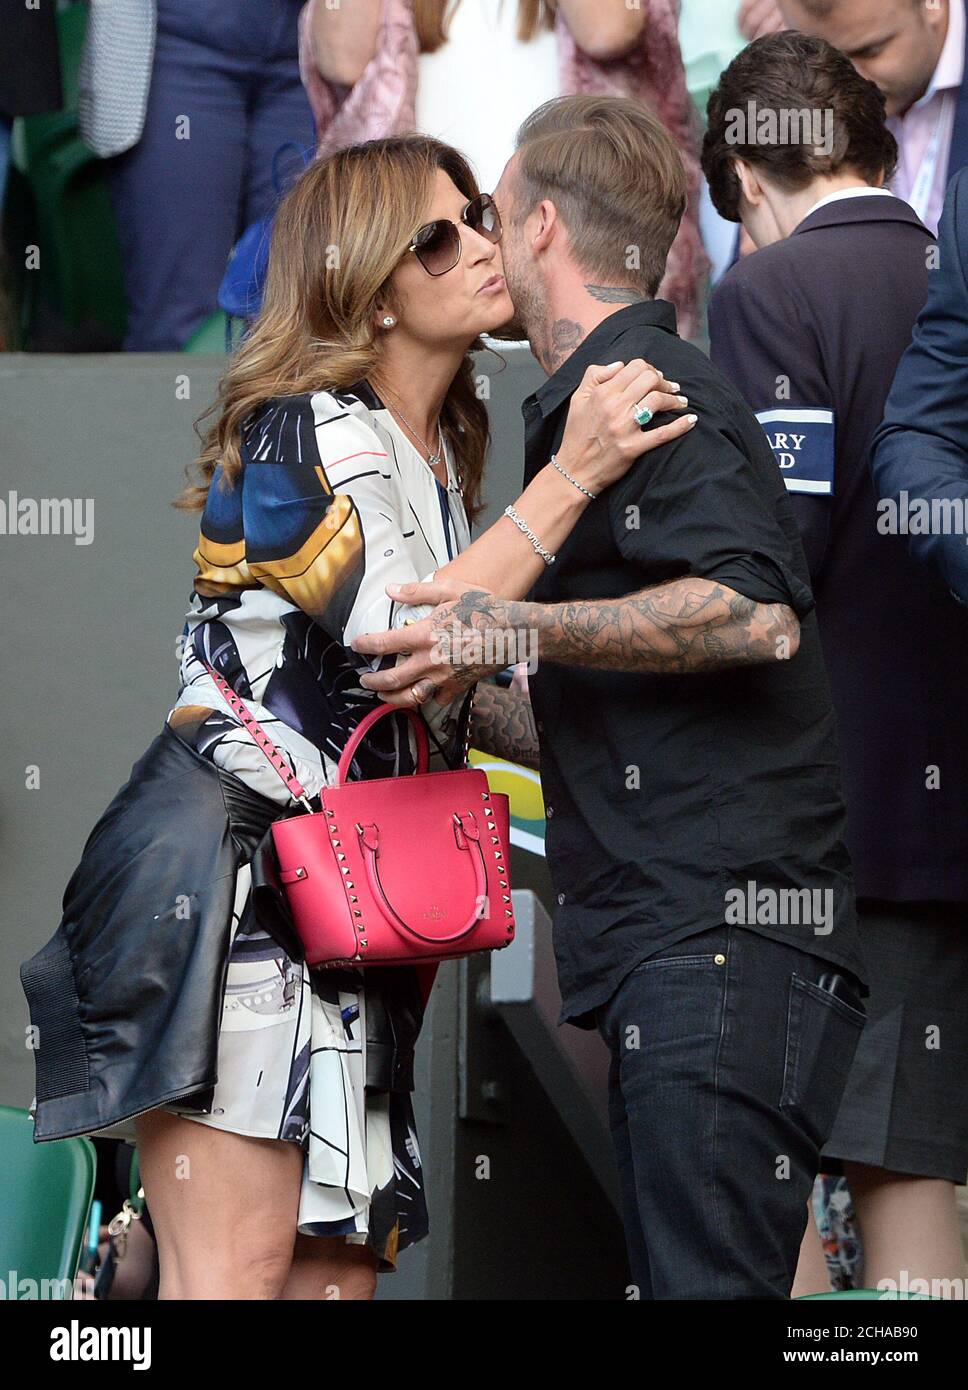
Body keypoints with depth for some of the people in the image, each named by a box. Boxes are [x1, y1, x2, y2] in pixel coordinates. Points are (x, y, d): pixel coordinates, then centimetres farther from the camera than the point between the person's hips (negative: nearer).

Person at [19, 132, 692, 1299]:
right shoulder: (305, 431, -8)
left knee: (338, 1270, 2)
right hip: (231, 882, -9)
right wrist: (570, 478, -20)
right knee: (239, 1269, -17)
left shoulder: (440, 452, 18)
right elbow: (406, 646, -22)